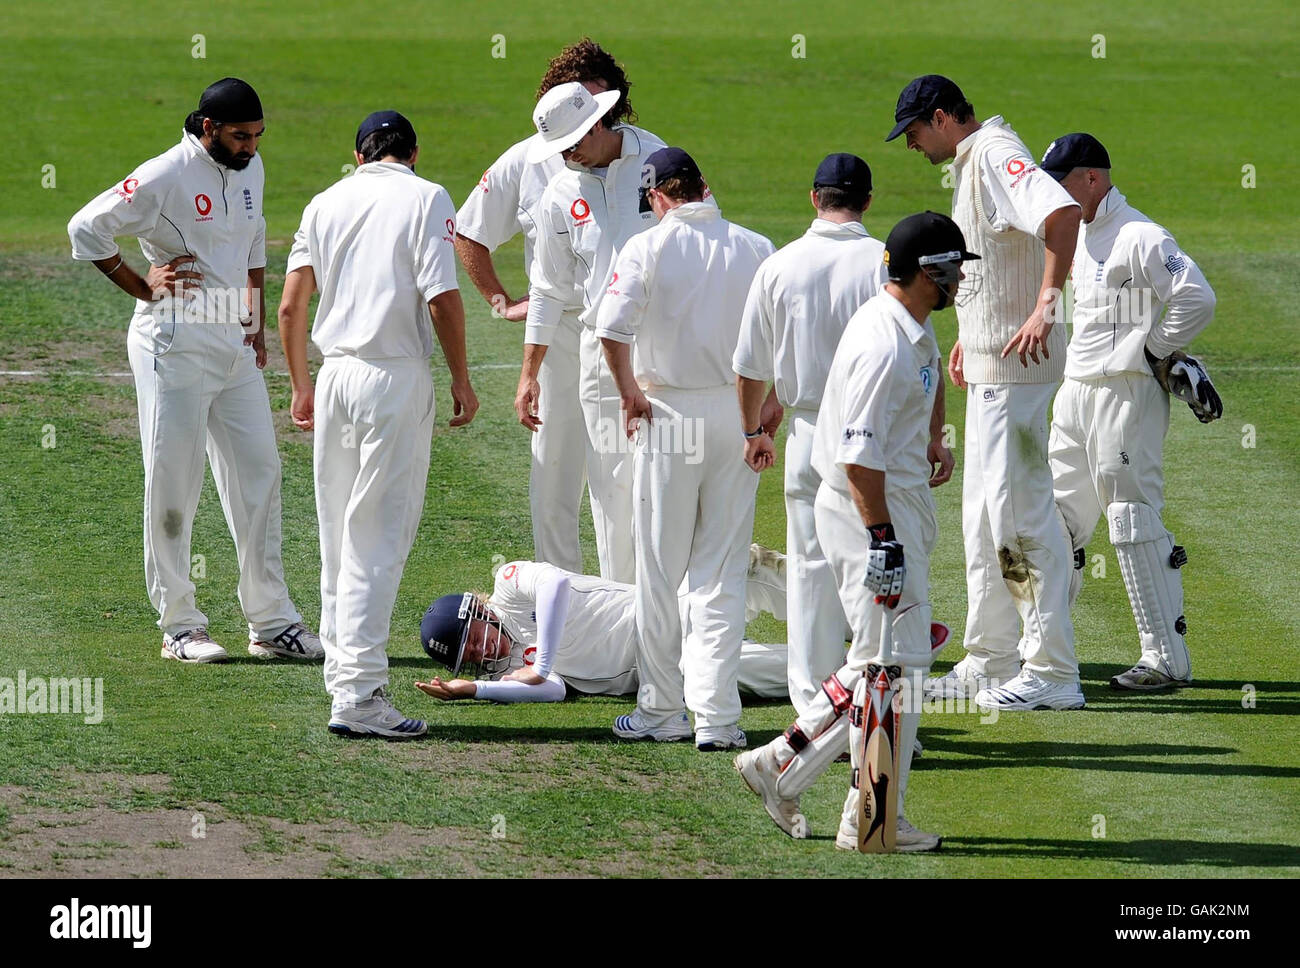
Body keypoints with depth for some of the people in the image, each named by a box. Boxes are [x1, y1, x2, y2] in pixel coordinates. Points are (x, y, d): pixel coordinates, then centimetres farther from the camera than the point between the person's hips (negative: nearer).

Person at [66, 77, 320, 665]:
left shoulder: (250, 169, 8)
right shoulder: (164, 178, -14)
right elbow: (85, 230, -12)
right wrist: (142, 287, -12)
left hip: (236, 346, 7)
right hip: (175, 346, -7)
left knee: (258, 473, 5)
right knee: (173, 484, -2)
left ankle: (271, 621, 10)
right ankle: (179, 626, 5)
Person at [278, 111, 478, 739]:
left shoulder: (327, 203, 12)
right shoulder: (426, 199, -2)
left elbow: (291, 304, 9)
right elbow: (442, 298, -11)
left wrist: (301, 386, 20)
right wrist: (462, 380, -1)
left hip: (334, 375, 5)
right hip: (397, 379, -5)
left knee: (340, 538, 14)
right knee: (379, 538, -7)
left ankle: (343, 672, 21)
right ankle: (359, 694, -13)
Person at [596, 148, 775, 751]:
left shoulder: (648, 248, -7)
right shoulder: (756, 249, 1)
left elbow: (612, 327, -19)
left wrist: (629, 392, -4)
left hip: (670, 413, -3)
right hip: (739, 419, 3)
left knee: (660, 571, 7)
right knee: (722, 571, 6)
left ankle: (662, 711, 12)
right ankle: (717, 717, 1)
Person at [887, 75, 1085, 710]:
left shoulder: (997, 156, -16)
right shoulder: (971, 163, 17)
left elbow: (1062, 211, -35)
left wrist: (1046, 305, -37)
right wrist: (969, 336, 30)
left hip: (1019, 363, -11)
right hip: (988, 366, 11)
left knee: (1021, 508, -10)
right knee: (983, 514, 15)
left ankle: (1053, 673, -9)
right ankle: (990, 664, 22)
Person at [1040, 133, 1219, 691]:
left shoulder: (1138, 237, -16)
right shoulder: (1080, 236, 14)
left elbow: (1196, 298, -25)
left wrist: (1152, 352, -15)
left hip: (1127, 394, -10)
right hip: (1076, 394, 10)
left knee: (1134, 519, -9)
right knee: (1057, 518, 13)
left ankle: (1168, 660, -6)